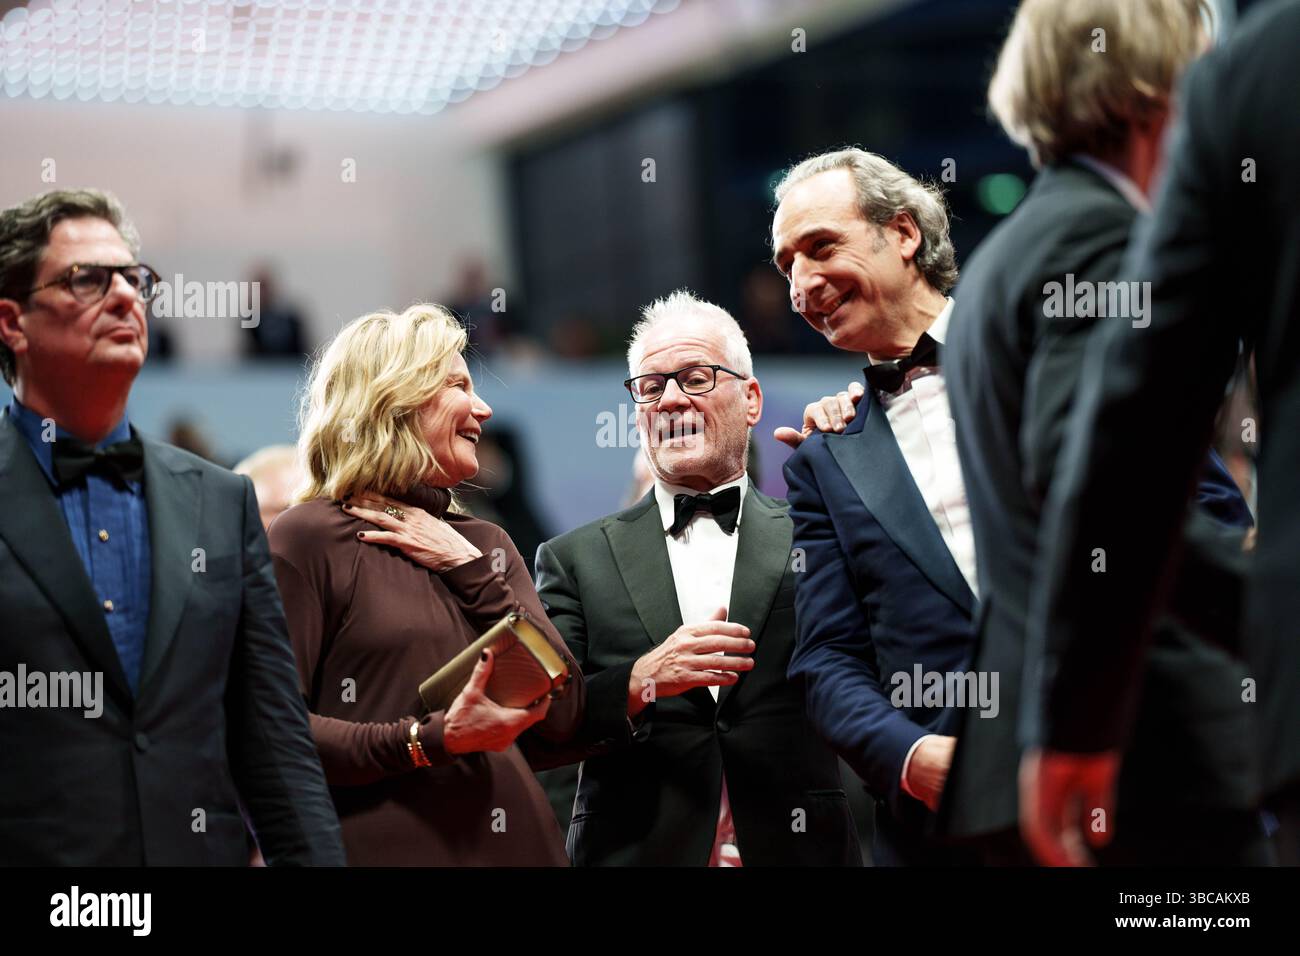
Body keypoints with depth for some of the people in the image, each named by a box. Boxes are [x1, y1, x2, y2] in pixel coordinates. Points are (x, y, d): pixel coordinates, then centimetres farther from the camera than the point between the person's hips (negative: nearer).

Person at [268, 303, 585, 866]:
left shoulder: (484, 544, 12)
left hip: (515, 838, 6)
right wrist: (428, 742, -21)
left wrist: (468, 568, -4)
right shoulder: (308, 539, -5)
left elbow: (562, 716, 2)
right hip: (385, 844, -5)